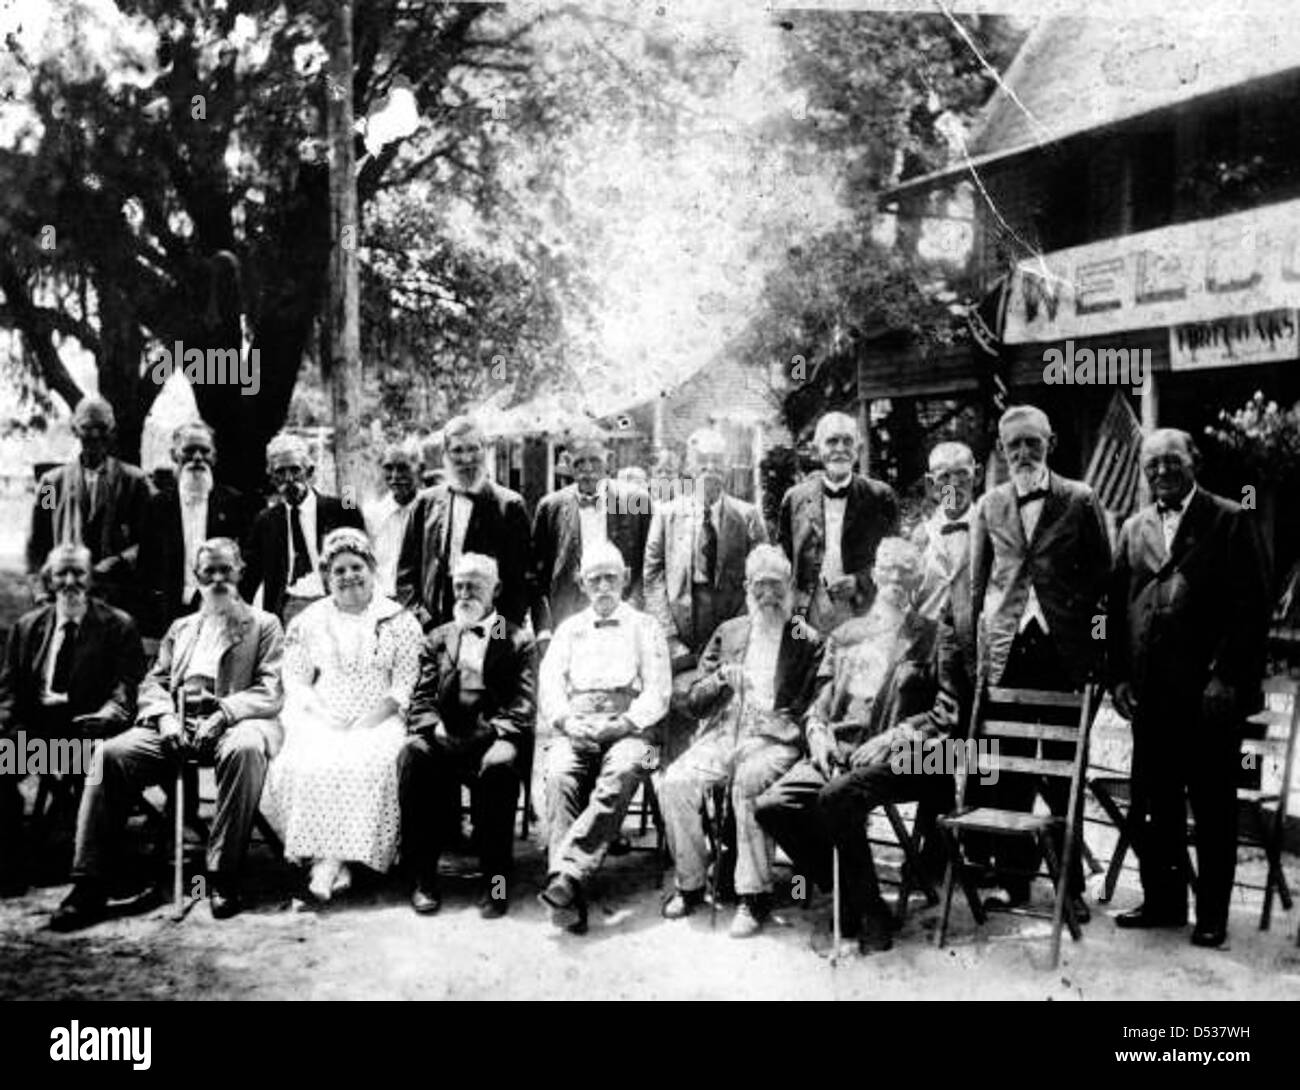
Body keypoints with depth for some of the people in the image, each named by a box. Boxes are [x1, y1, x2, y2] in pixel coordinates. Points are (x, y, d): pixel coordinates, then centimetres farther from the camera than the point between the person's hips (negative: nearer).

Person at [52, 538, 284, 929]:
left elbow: (272, 692, 2)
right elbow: (153, 683, 19)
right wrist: (165, 716, -5)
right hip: (178, 723, 4)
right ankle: (89, 885, -24)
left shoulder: (264, 625, 15)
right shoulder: (181, 628, 29)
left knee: (245, 750, -40)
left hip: (234, 722, -4)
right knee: (112, 754, -25)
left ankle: (224, 877, -31)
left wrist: (223, 714, -16)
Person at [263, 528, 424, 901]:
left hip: (379, 721, -1)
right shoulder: (309, 621, 15)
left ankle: (333, 859, -26)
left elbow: (405, 685, 1)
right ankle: (331, 860, -26)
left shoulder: (400, 621, 8)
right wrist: (324, 717, -8)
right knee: (309, 764, -29)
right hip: (322, 721, 2)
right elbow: (295, 681, 10)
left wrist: (366, 723, -12)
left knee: (366, 764, -32)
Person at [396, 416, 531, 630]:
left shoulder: (509, 506, 4)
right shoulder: (426, 503, 12)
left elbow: (522, 576, 1)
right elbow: (406, 570, 12)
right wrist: (418, 616, 0)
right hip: (433, 629, 2)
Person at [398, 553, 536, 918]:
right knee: (412, 756, -30)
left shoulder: (519, 641, 12)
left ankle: (496, 879, -24)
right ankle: (423, 877, -21)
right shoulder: (437, 638, 21)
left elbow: (523, 705, 1)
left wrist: (493, 732, -18)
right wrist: (435, 728, -10)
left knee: (498, 765, -36)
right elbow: (421, 699, 12)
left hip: (495, 737, -2)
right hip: (444, 738, 3)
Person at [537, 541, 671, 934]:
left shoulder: (645, 628, 19)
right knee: (559, 776, -32)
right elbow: (549, 684, 12)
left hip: (628, 728, -1)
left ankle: (568, 872, -45)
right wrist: (567, 722, -9)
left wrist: (624, 723, -12)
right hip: (575, 728, 2)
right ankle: (570, 898, -39)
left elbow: (658, 693, 7)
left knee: (620, 775, -36)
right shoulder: (569, 629, 26)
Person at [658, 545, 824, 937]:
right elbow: (695, 701, 17)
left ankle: (754, 896, -24)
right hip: (722, 735, 4)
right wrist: (721, 679, -3)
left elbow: (813, 710, 2)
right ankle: (690, 885, -5)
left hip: (775, 740, -4)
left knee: (749, 783, -36)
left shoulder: (808, 641, 9)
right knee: (674, 783, -23)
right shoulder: (728, 632, 20)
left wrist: (777, 722, -15)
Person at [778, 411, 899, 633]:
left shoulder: (880, 497, 4)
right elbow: (783, 560, 12)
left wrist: (859, 582, -10)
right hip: (808, 618, 1)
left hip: (863, 615, -1)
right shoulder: (795, 497, 8)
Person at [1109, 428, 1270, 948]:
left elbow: (1251, 605, -6)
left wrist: (1226, 676, -12)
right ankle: (1162, 900, 22)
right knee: (1154, 805, 10)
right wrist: (1118, 675, 6)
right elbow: (1117, 607, 14)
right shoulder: (1133, 529, 14)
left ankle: (1212, 914, 15)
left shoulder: (1229, 520, 0)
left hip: (1208, 691, -4)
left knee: (1213, 808, 5)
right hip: (1149, 691, 5)